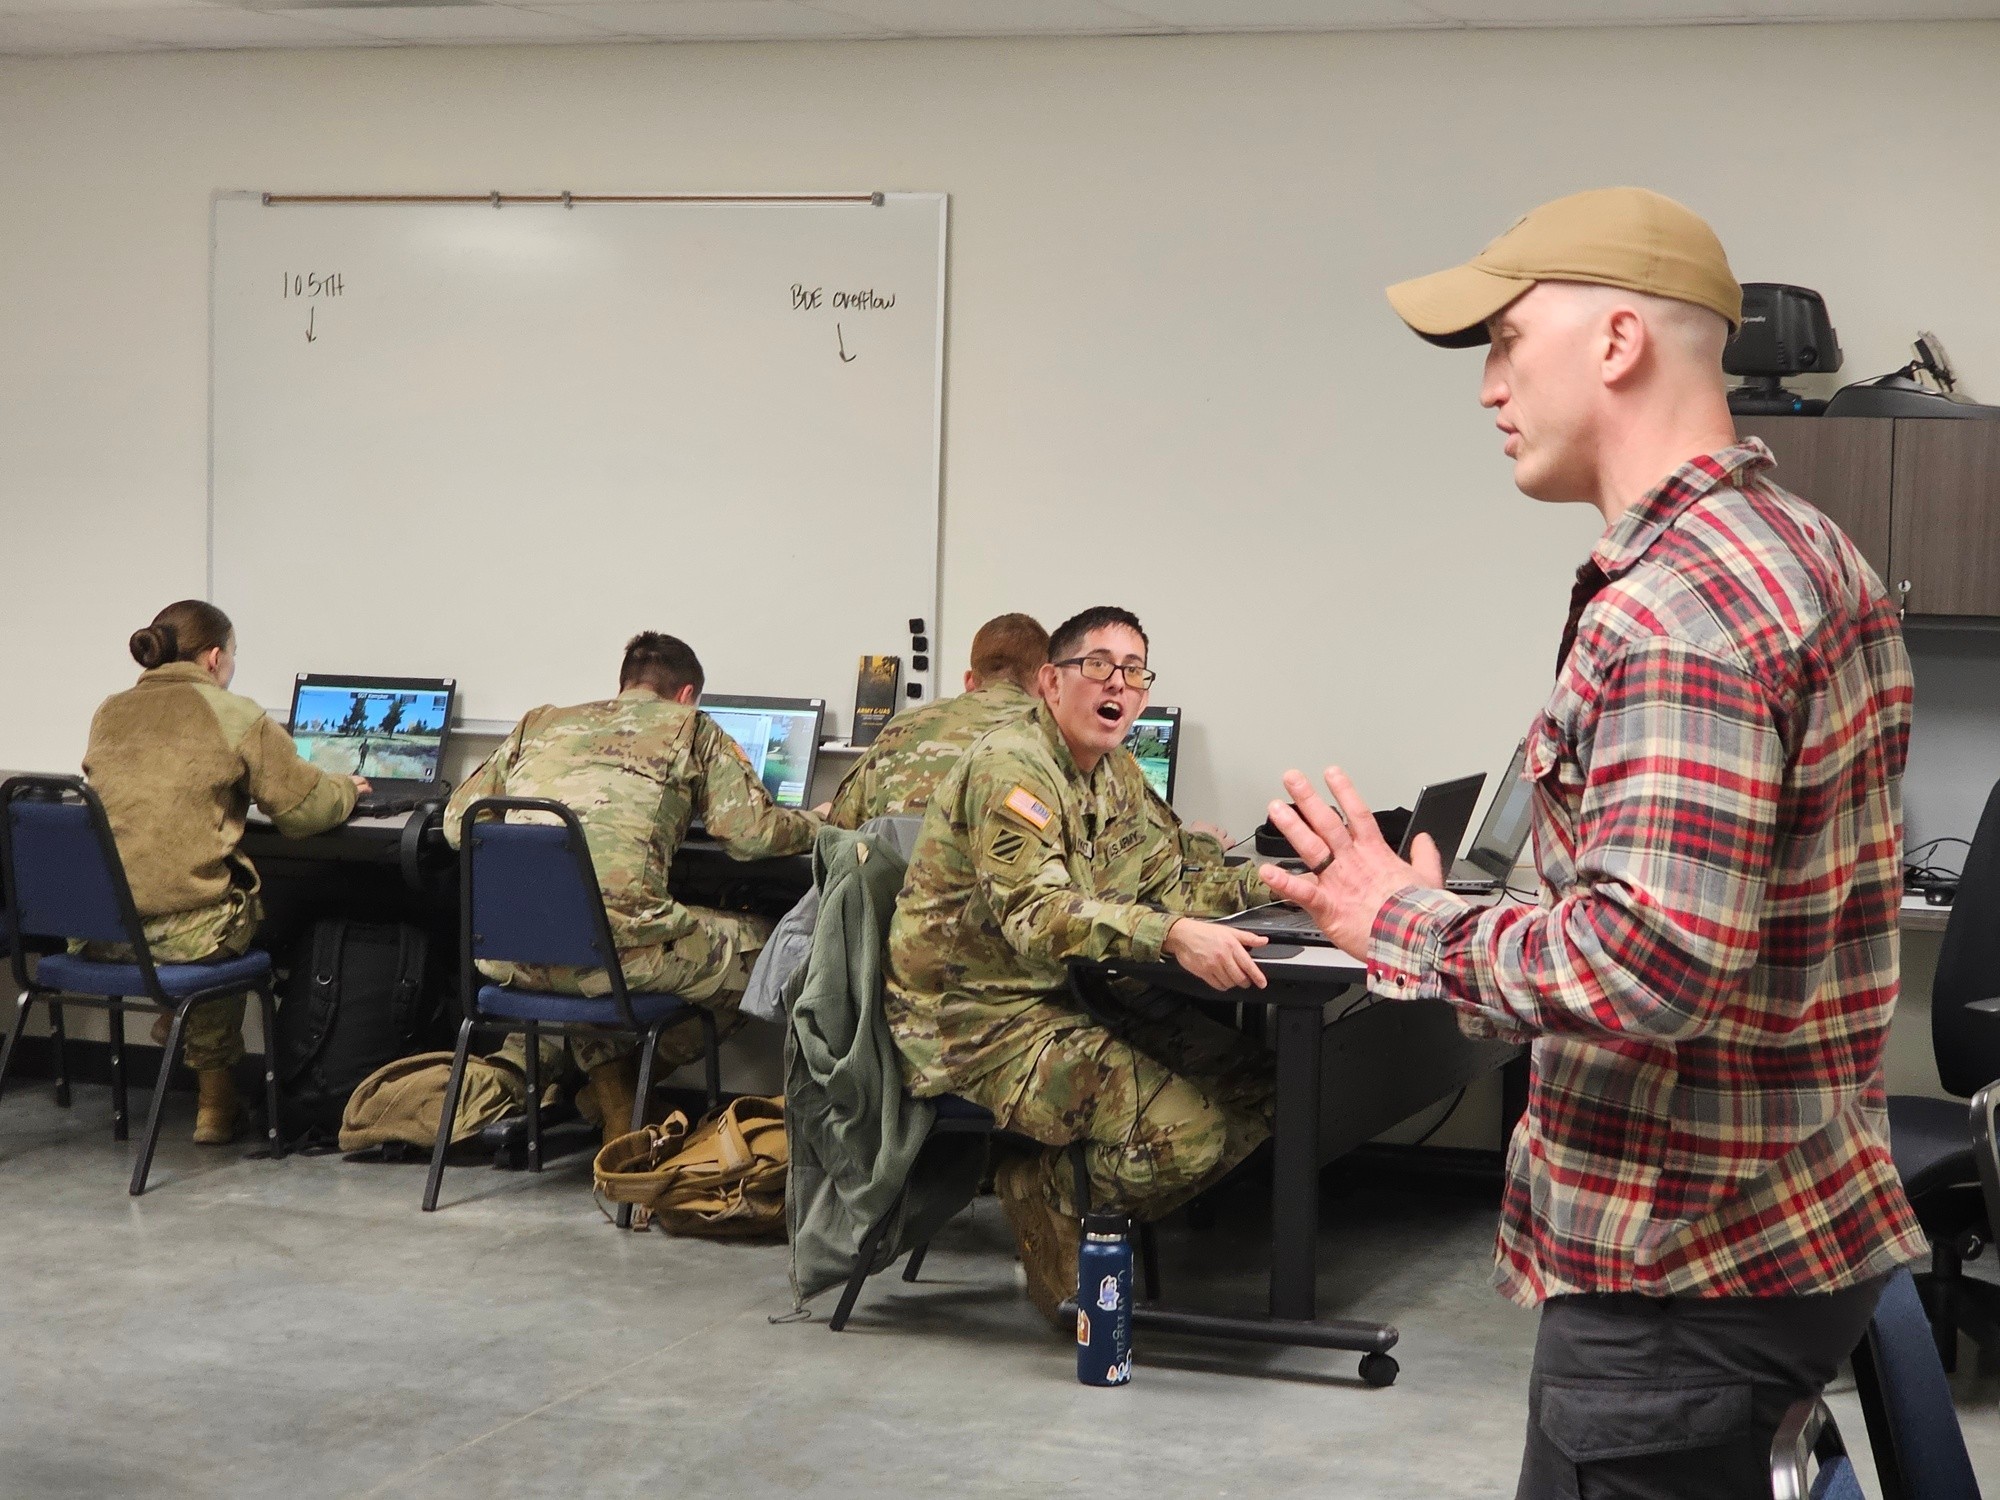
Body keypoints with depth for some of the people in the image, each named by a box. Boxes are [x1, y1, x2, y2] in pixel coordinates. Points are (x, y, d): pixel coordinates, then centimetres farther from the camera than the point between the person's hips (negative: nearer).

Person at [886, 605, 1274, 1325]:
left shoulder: (1117, 776, 13)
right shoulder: (1009, 766, -19)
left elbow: (1169, 888, 14)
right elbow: (1034, 913, -33)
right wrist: (1173, 935, -47)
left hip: (1067, 1001, 10)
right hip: (981, 1018, -10)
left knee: (1249, 1084, 1)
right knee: (1183, 1132, -24)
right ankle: (1049, 1192, 2)